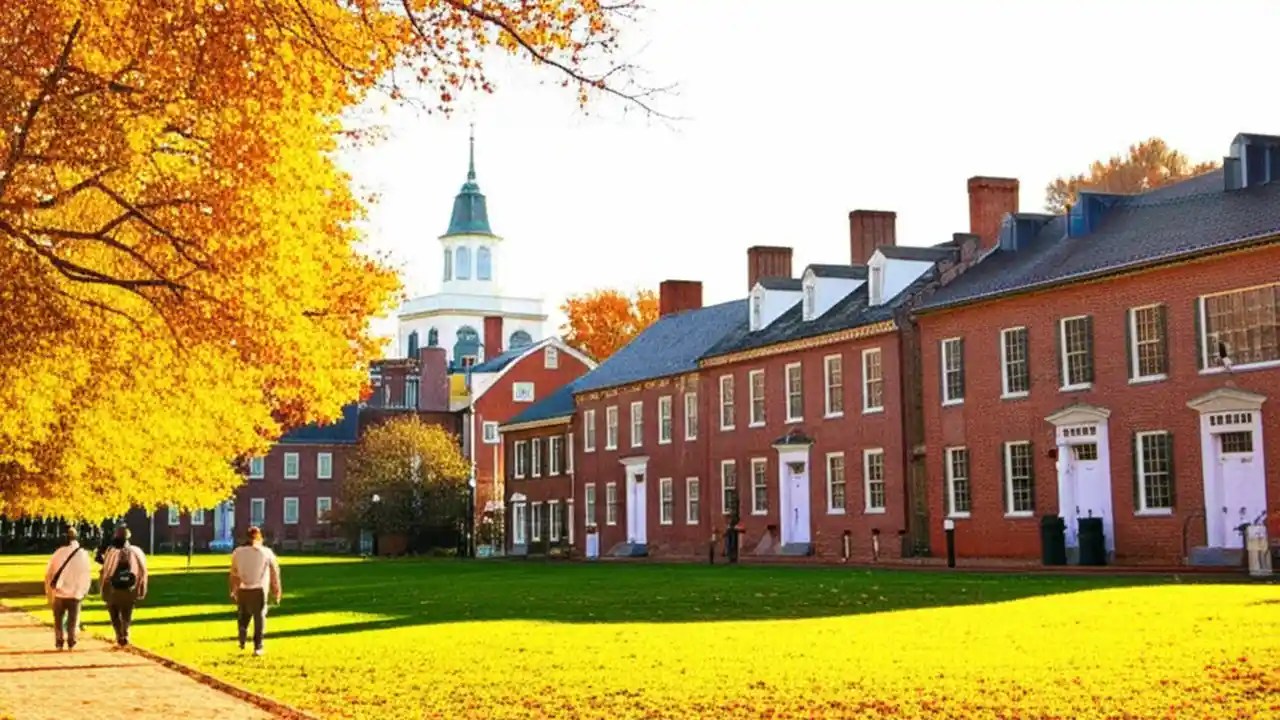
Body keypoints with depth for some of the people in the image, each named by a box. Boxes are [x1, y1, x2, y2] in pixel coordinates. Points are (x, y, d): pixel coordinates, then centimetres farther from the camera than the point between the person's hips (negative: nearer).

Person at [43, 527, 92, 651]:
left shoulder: (58, 553, -5)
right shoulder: (83, 554, -5)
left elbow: (48, 574, -1)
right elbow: (87, 575, -4)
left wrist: (49, 592, 10)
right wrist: (84, 591, 8)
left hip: (59, 593, 0)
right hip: (75, 594, 0)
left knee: (58, 619, 13)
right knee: (73, 620, 10)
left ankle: (59, 642, 12)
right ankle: (71, 643, 7)